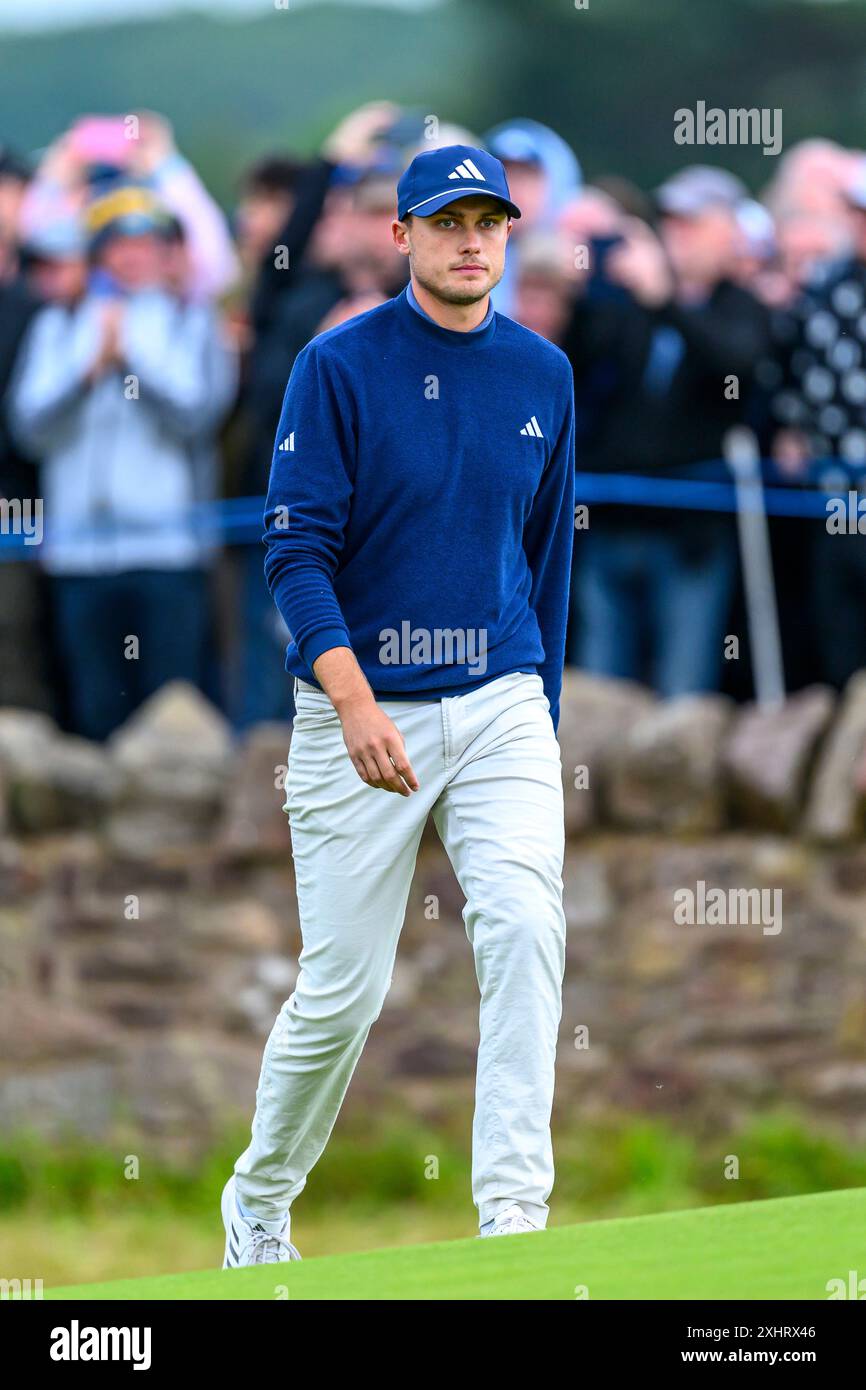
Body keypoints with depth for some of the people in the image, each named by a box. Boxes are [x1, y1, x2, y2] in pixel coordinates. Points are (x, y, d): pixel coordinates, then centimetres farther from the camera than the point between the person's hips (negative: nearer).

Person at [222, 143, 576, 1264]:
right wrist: (353, 701, -25)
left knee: (524, 928, -18)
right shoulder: (339, 366, -6)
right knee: (344, 987, 1)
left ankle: (513, 1215, -19)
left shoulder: (542, 375, 8)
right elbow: (297, 549, -12)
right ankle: (259, 1204, 25)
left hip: (500, 704, 3)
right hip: (360, 713, -3)